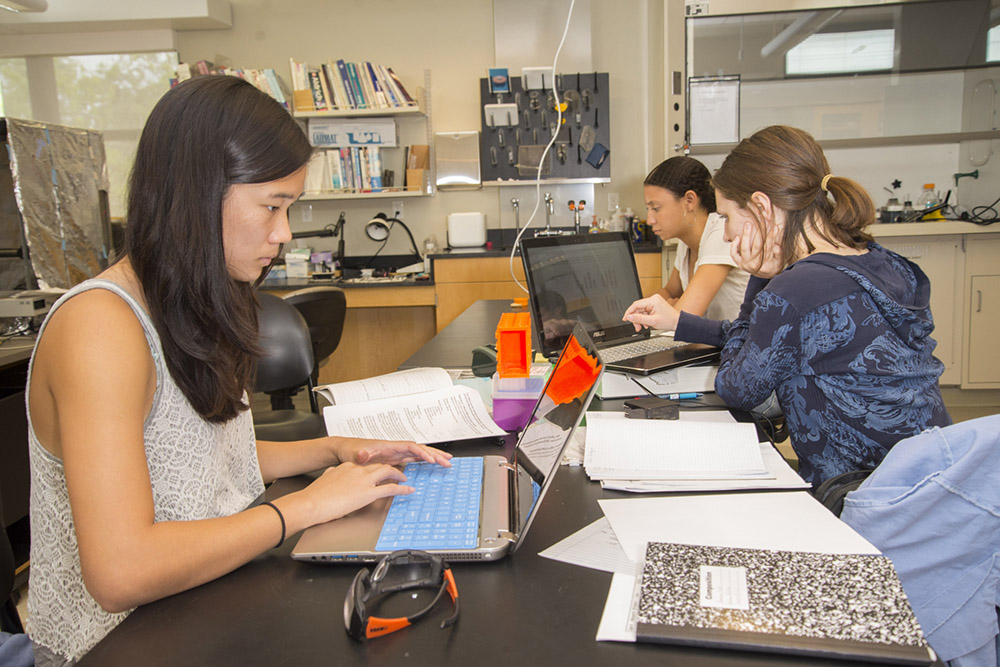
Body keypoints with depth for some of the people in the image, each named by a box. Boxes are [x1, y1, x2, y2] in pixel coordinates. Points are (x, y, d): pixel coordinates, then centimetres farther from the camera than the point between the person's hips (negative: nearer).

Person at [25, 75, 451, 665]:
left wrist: (334, 450, 3)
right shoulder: (98, 325, -23)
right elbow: (120, 572, -30)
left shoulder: (196, 312, 5)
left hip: (207, 611, 7)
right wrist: (306, 506, -21)